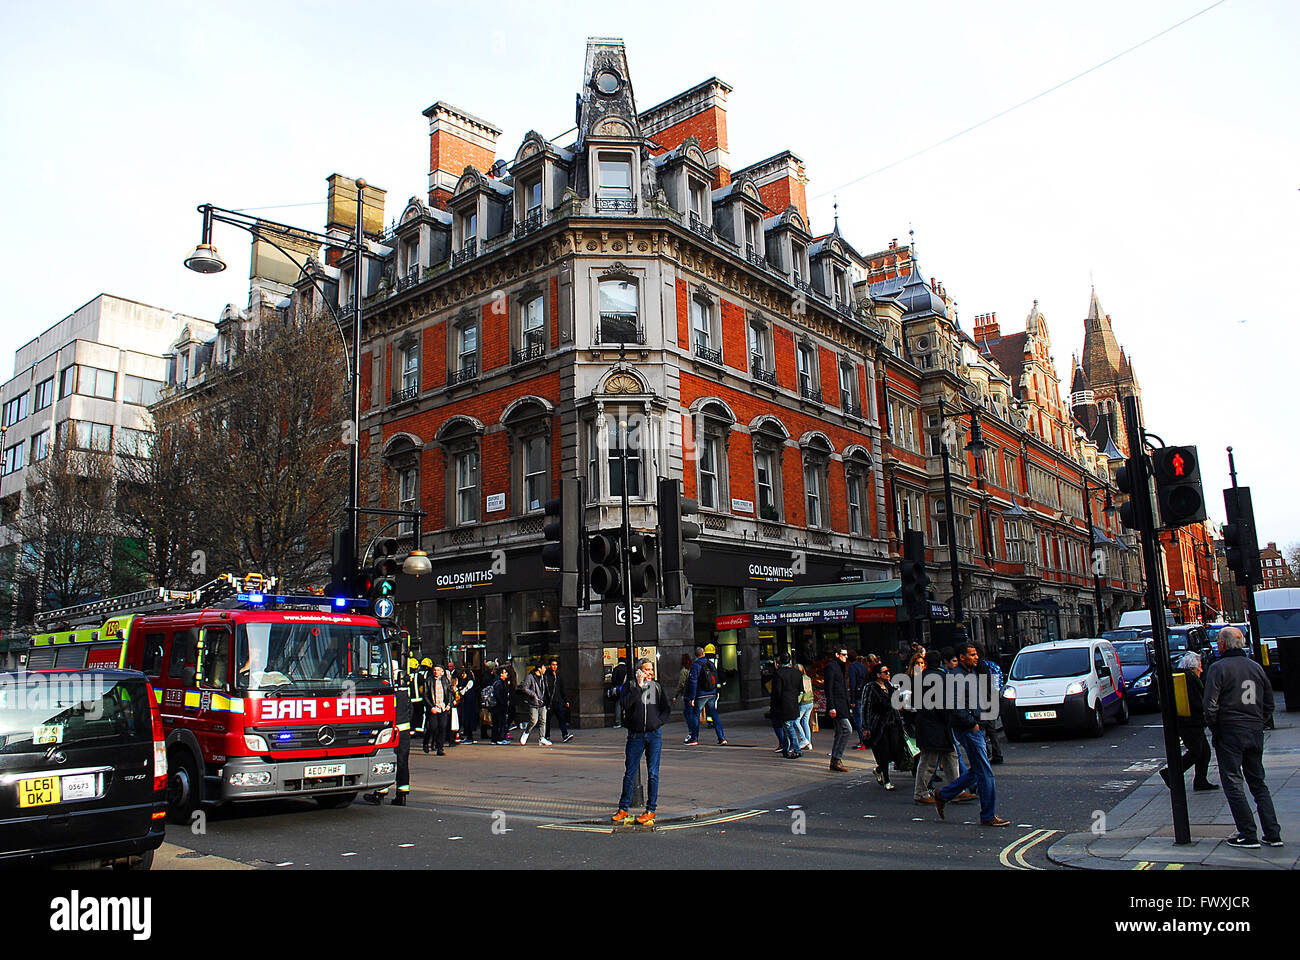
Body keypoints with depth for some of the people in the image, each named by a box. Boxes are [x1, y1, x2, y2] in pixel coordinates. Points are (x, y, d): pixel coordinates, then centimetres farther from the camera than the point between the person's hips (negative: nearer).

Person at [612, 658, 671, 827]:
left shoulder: (657, 687, 8)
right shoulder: (629, 686, 1)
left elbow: (667, 708, 14)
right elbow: (625, 704, -17)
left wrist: (658, 721, -1)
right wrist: (639, 686, -18)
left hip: (654, 735, 1)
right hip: (635, 735, -1)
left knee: (653, 774, 4)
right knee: (629, 773, 4)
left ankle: (651, 810, 12)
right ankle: (623, 809, 16)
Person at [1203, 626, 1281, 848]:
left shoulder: (1218, 668, -11)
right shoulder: (1256, 667, 9)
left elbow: (1210, 705, -15)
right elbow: (1269, 703, 14)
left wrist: (1213, 728, -2)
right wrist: (1258, 723, 19)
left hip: (1229, 733, -6)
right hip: (1255, 733, 6)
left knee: (1233, 784, 1)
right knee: (1258, 782, 15)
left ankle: (1248, 835, 1)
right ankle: (1273, 833, 14)